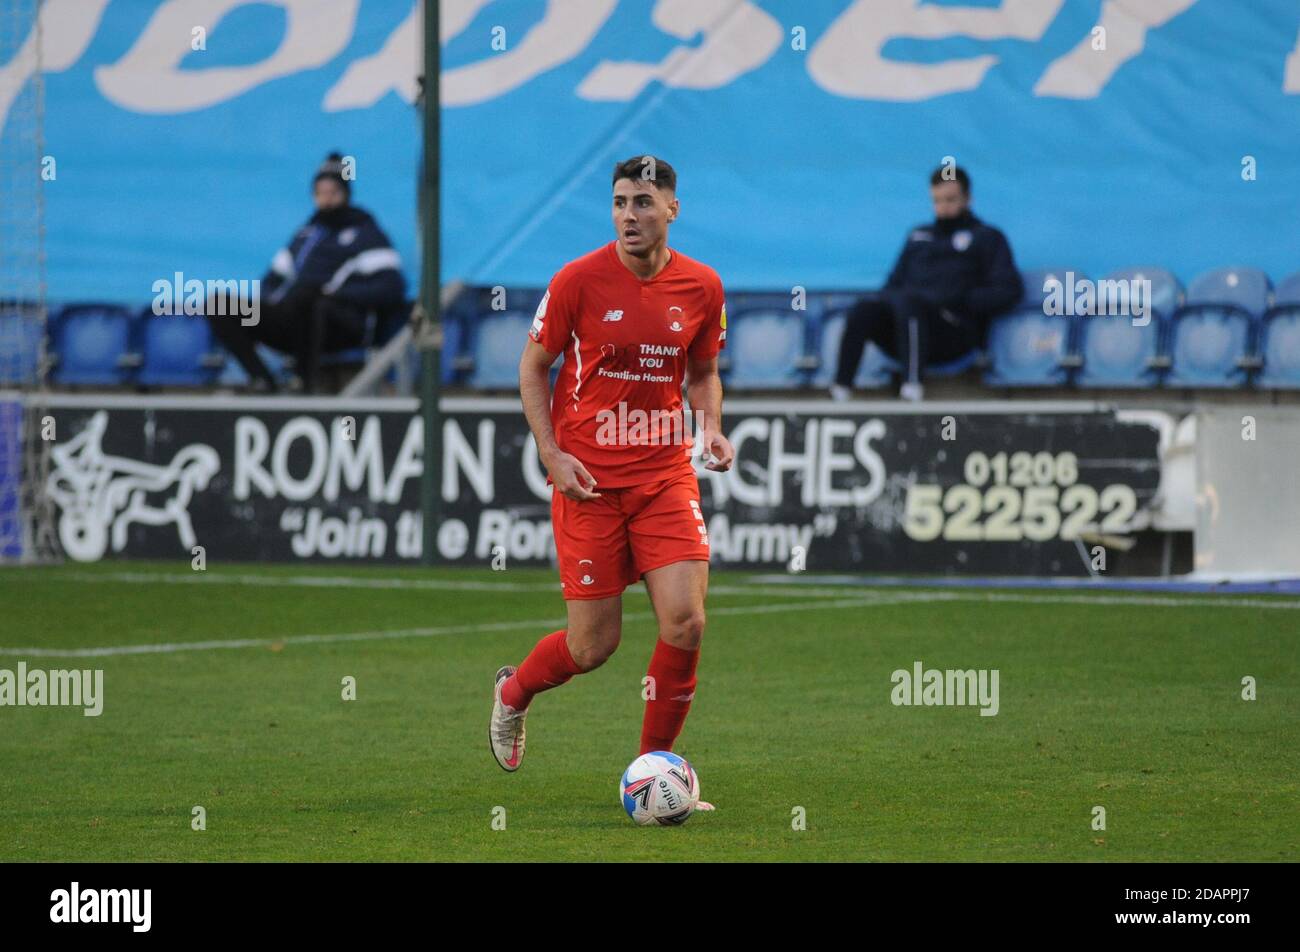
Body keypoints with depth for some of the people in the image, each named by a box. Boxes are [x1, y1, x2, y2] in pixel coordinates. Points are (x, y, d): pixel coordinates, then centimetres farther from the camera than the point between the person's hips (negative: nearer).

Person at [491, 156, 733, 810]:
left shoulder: (701, 288, 2)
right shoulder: (579, 280, -8)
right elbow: (533, 365, 2)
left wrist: (711, 429, -2)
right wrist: (552, 454, -7)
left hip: (666, 474, 3)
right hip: (589, 478, -3)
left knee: (685, 620, -12)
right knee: (594, 644, -1)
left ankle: (656, 763, 7)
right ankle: (514, 691, 33)